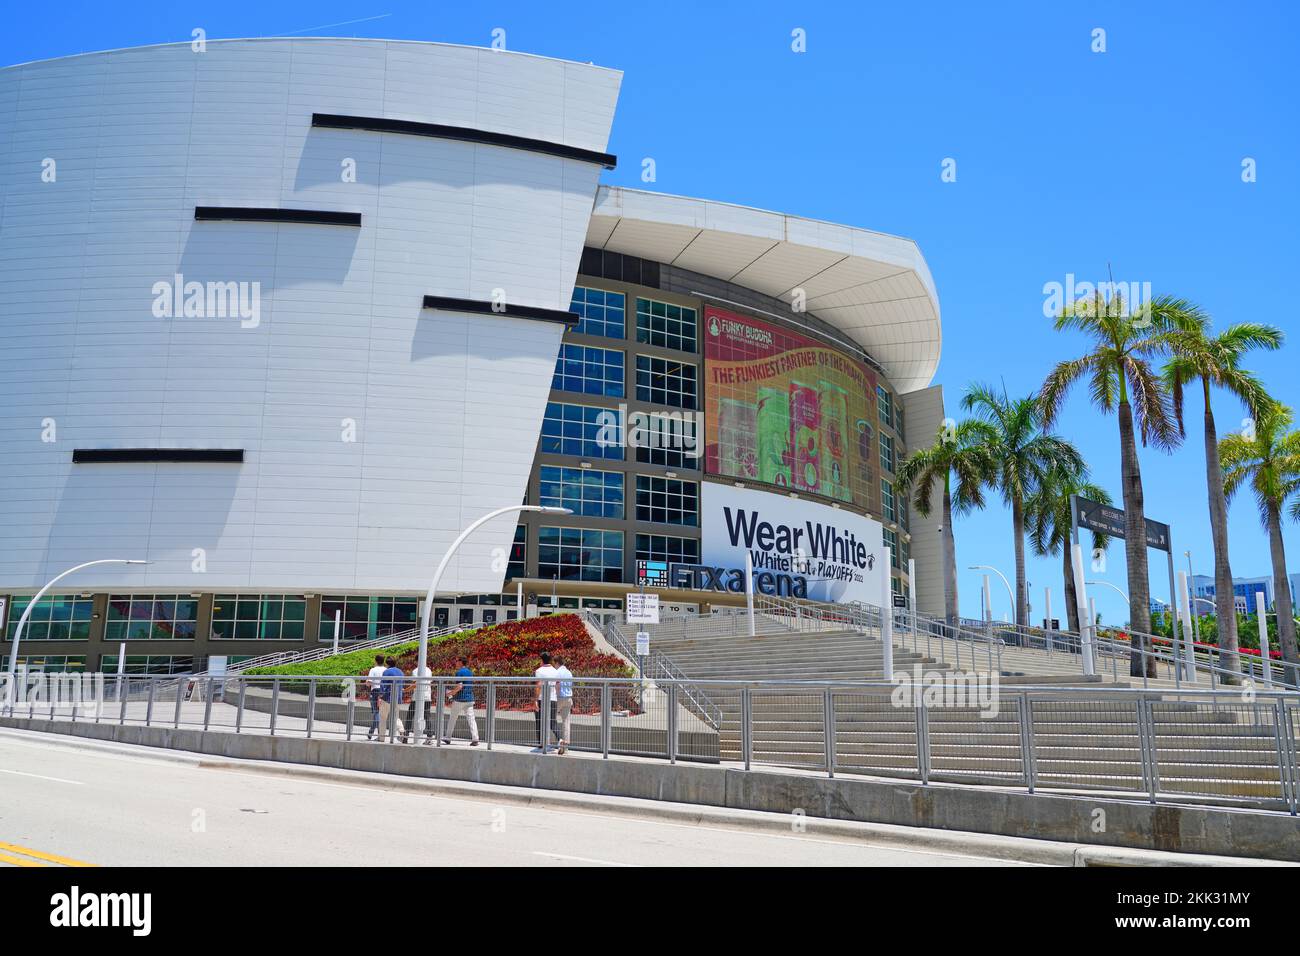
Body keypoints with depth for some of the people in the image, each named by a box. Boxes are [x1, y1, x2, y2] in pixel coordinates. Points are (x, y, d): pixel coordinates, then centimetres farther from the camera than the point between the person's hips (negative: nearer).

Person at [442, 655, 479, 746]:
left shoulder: (459, 672, -10)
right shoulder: (470, 672, 13)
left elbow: (460, 686, -19)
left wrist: (451, 693, -6)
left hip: (460, 699, -6)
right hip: (470, 699, 6)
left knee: (452, 718, 9)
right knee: (471, 719, -2)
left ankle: (447, 738, 18)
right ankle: (475, 739, -13)